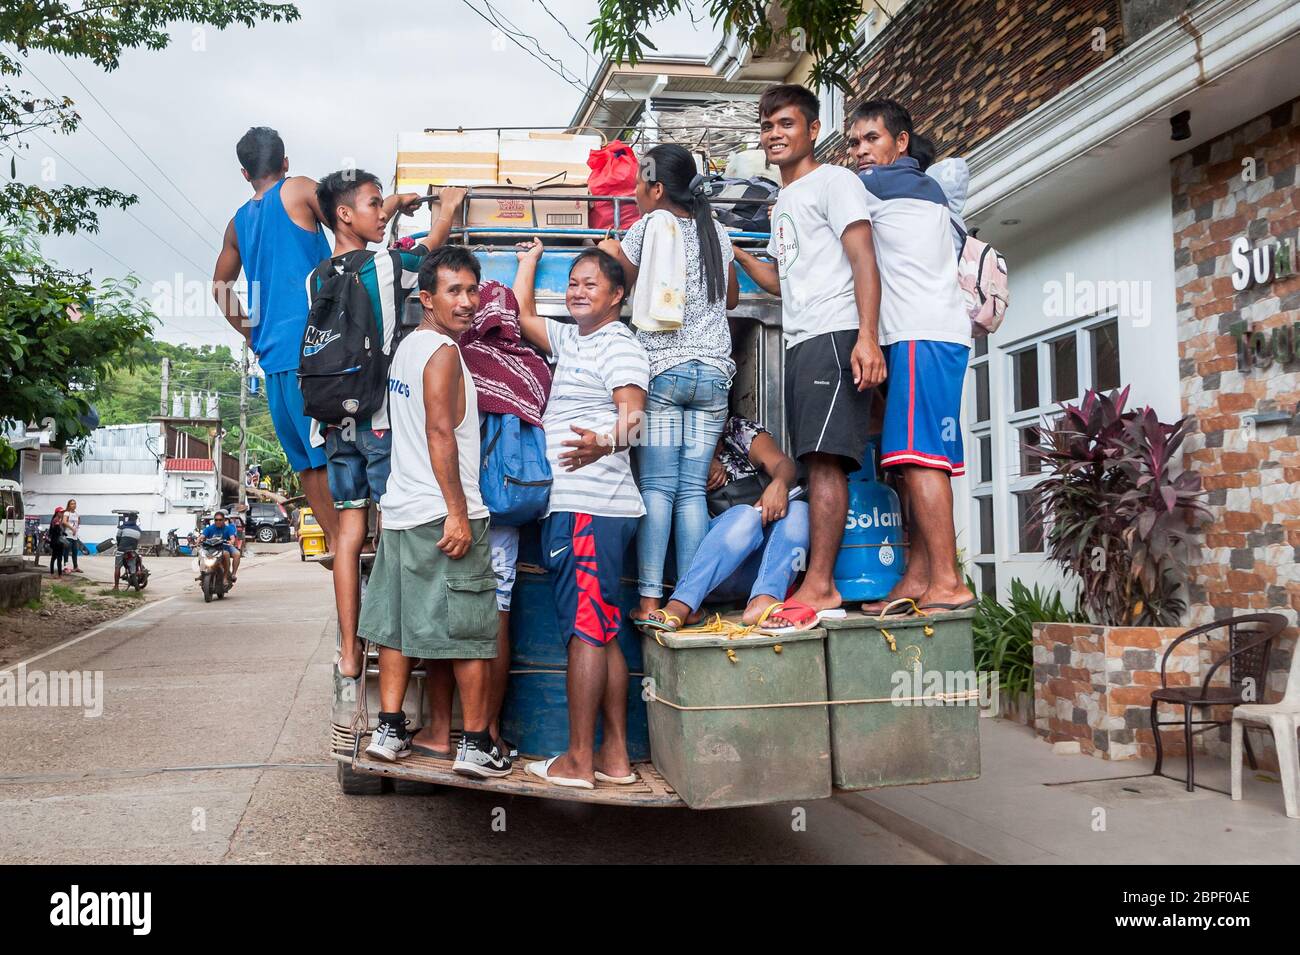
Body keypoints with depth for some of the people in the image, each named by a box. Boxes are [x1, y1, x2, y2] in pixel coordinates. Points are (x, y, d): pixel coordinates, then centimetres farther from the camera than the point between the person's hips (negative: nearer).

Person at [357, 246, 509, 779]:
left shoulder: (407, 346, 16)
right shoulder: (442, 351, -11)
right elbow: (440, 433, -19)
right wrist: (458, 512, -20)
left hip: (401, 511, 9)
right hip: (443, 514, -9)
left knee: (398, 624, 11)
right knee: (471, 631, -2)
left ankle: (389, 731, 13)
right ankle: (476, 744, 3)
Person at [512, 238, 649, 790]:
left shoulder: (619, 345, -4)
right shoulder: (570, 339, 24)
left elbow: (633, 413, -19)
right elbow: (520, 315, 36)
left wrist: (606, 441, -40)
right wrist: (529, 261, 41)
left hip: (592, 508, -10)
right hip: (571, 505, 10)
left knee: (587, 630, -9)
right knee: (602, 633, 9)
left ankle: (578, 761, -6)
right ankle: (615, 756, 14)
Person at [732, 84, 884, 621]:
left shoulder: (833, 182, 2)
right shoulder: (783, 204, 28)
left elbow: (864, 260, -10)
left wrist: (867, 336, -22)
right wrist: (737, 253, 22)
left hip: (835, 336, -9)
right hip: (800, 344, 9)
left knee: (824, 458, -16)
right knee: (817, 463, 4)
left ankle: (820, 585, -19)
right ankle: (821, 586, 3)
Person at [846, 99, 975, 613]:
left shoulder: (879, 185, 1)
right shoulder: (929, 188, 26)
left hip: (923, 336, -10)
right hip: (922, 338, 10)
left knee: (918, 456, -16)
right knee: (918, 460, 4)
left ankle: (947, 582, -21)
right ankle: (916, 579, 3)